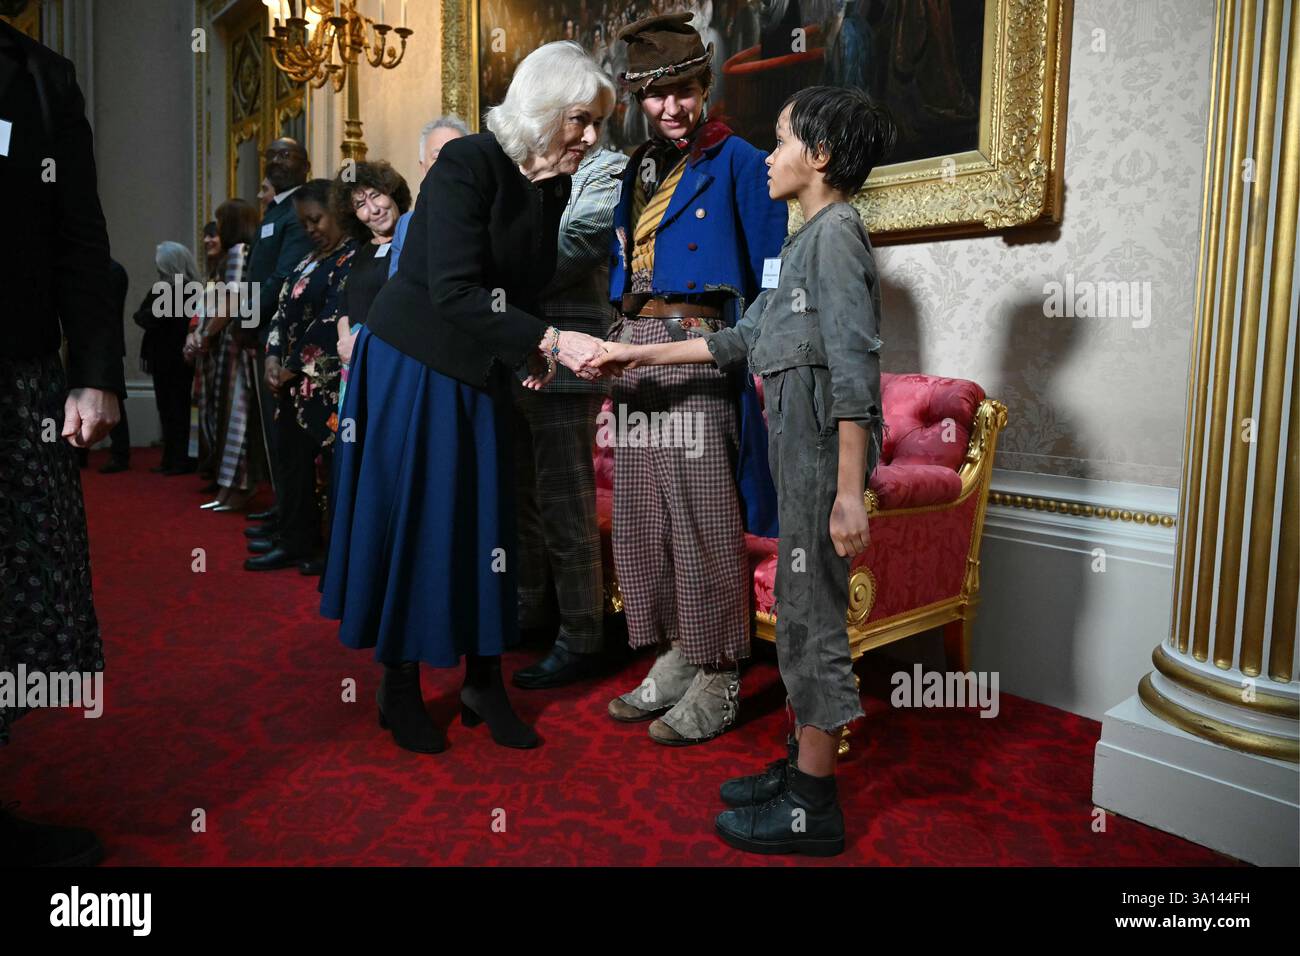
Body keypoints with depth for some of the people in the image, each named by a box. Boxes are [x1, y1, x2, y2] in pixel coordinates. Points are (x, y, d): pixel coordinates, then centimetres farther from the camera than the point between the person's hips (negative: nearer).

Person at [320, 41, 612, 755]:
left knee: (484, 522, 7)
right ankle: (400, 687, 19)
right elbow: (453, 291, -27)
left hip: (477, 375, 7)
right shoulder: (468, 164, -18)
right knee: (413, 520, 2)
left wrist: (531, 350, -3)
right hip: (413, 366, -6)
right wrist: (549, 341, -31)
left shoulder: (553, 183, 4)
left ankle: (483, 681, 20)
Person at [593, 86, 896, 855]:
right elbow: (745, 338, 23)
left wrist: (849, 492, -24)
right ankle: (803, 769, 26)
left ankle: (813, 810, 9)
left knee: (812, 614, -4)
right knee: (802, 611, 13)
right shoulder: (811, 238, 20)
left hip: (823, 445, -9)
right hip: (800, 444, 9)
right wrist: (643, 354, 25)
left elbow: (854, 366, -19)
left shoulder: (836, 230, -9)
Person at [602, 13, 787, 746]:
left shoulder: (738, 162, -1)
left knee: (703, 516, -5)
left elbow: (770, 278, -5)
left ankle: (718, 681, 8)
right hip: (634, 347, 7)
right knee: (642, 513, 9)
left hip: (697, 350, -7)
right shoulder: (639, 168, 18)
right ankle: (674, 662, 22)